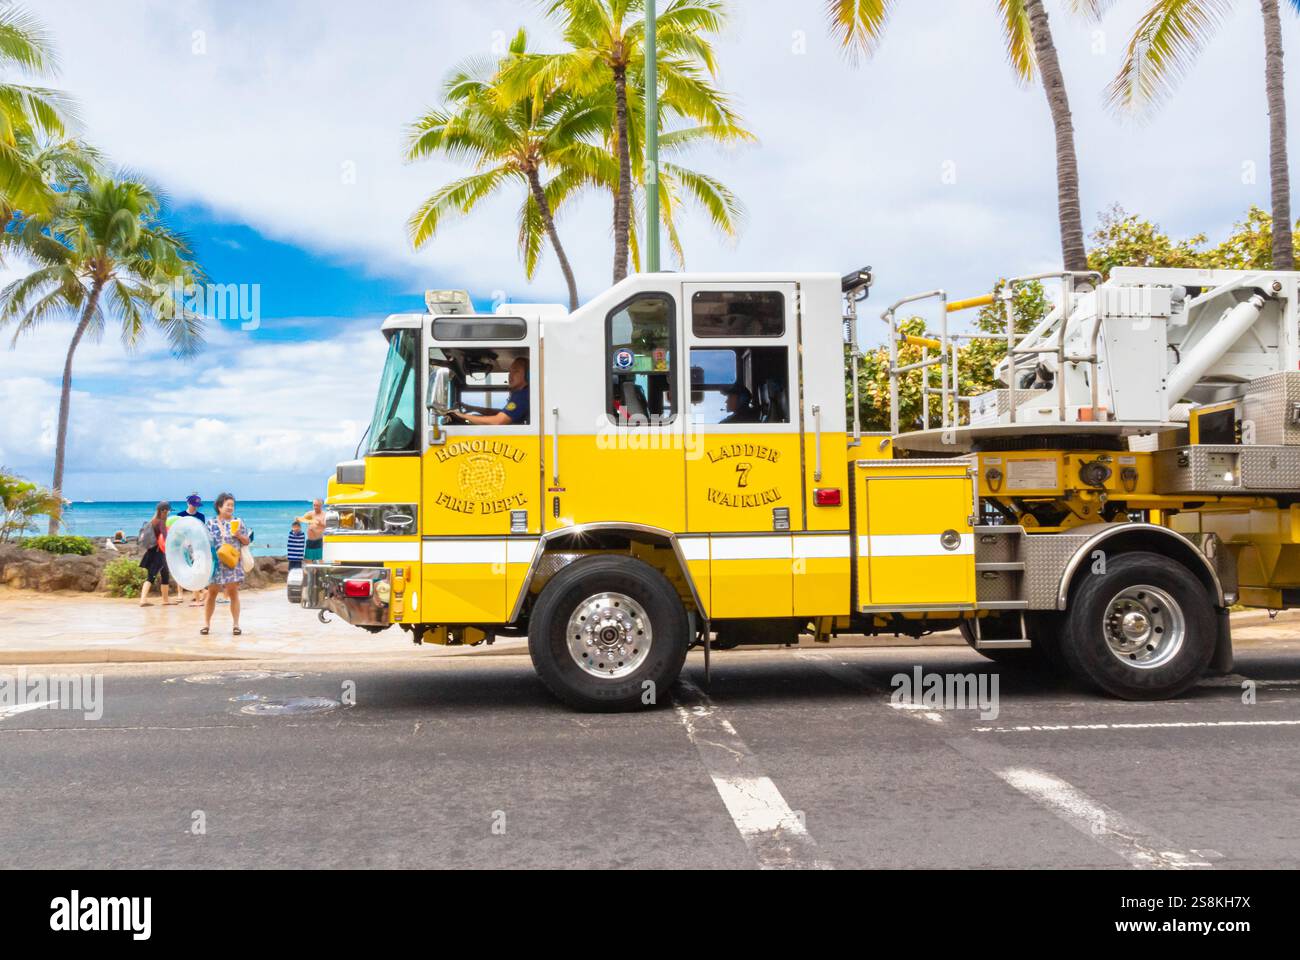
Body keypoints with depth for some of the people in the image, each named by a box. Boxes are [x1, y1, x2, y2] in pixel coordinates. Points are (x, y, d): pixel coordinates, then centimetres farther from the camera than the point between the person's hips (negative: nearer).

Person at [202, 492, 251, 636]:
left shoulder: (237, 523, 6)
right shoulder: (210, 523, 6)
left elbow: (247, 542, 7)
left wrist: (239, 535, -10)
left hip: (232, 563, 0)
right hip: (215, 563, 0)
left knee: (233, 593, -2)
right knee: (211, 593, 3)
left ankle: (236, 624, 4)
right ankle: (206, 624, 12)